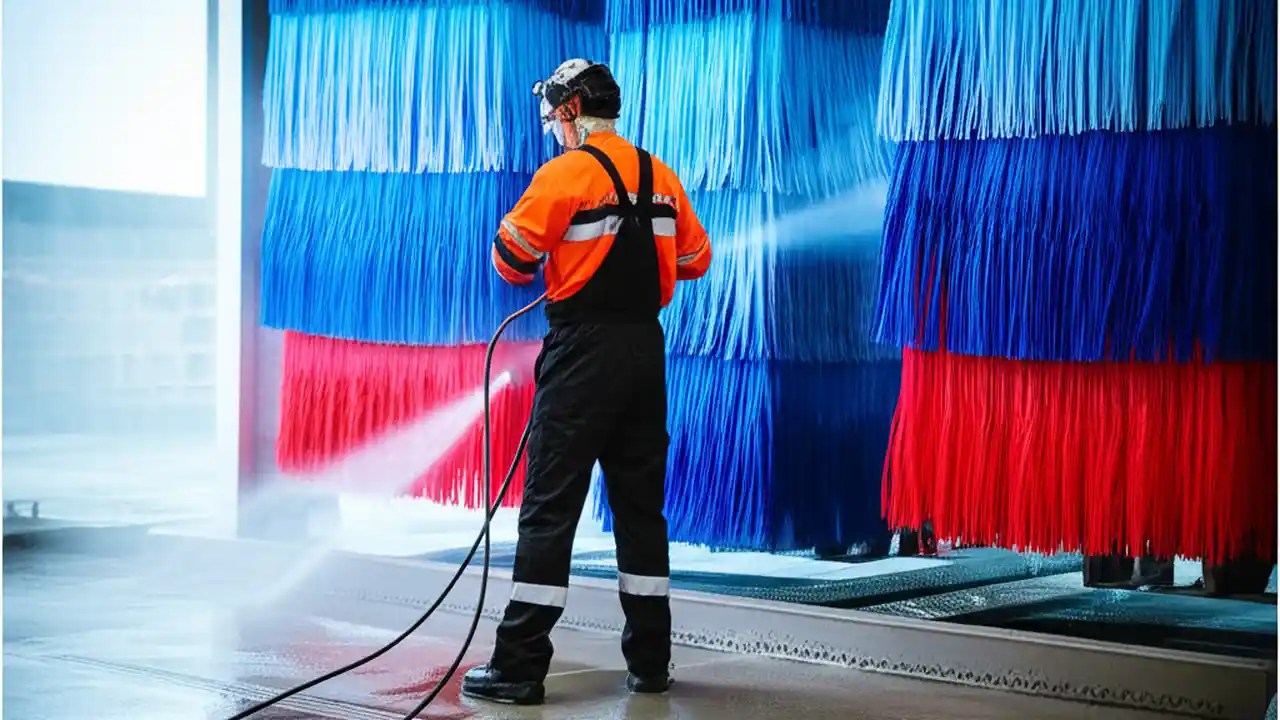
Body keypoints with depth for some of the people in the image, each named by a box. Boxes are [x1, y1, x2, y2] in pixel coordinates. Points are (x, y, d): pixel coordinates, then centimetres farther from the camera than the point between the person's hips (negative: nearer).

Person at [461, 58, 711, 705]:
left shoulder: (568, 172, -10)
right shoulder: (661, 177, 10)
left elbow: (511, 257, -12)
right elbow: (694, 259, 17)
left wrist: (542, 269, 9)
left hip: (583, 350, -6)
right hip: (645, 348, 6)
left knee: (550, 505, -4)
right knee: (640, 503, 13)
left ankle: (520, 665, -3)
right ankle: (650, 660, 17)